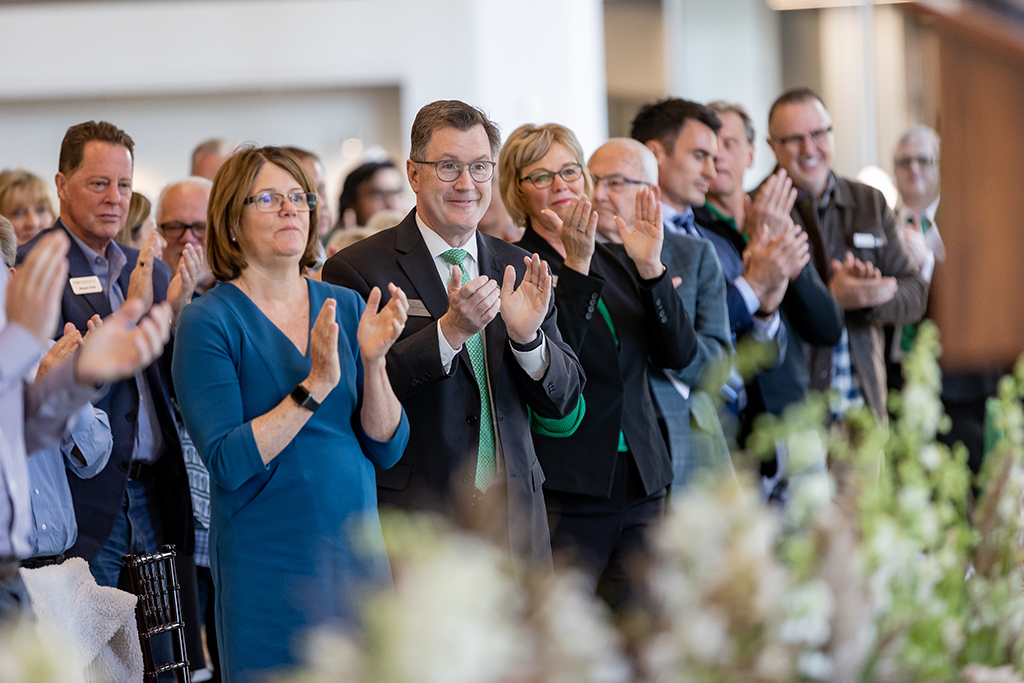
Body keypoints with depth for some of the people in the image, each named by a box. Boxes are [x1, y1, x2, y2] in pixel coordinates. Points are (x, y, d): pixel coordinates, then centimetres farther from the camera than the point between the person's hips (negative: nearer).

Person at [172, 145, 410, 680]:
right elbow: (229, 464, -16)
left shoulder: (346, 308, 7)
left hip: (357, 550, 5)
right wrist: (315, 385, -21)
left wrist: (372, 361, -12)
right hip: (267, 565, -4)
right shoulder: (209, 321, -7)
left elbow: (387, 449, 3)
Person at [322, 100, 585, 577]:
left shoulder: (518, 270, 11)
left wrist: (527, 336, -12)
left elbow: (562, 402, 7)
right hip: (410, 522, -4)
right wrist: (449, 331, -23)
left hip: (513, 520, 4)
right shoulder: (357, 270, -5)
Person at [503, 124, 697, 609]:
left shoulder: (615, 260, 14)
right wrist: (576, 267, -22)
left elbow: (679, 354, 4)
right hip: (562, 492, -6)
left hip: (640, 487, 6)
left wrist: (650, 267, -8)